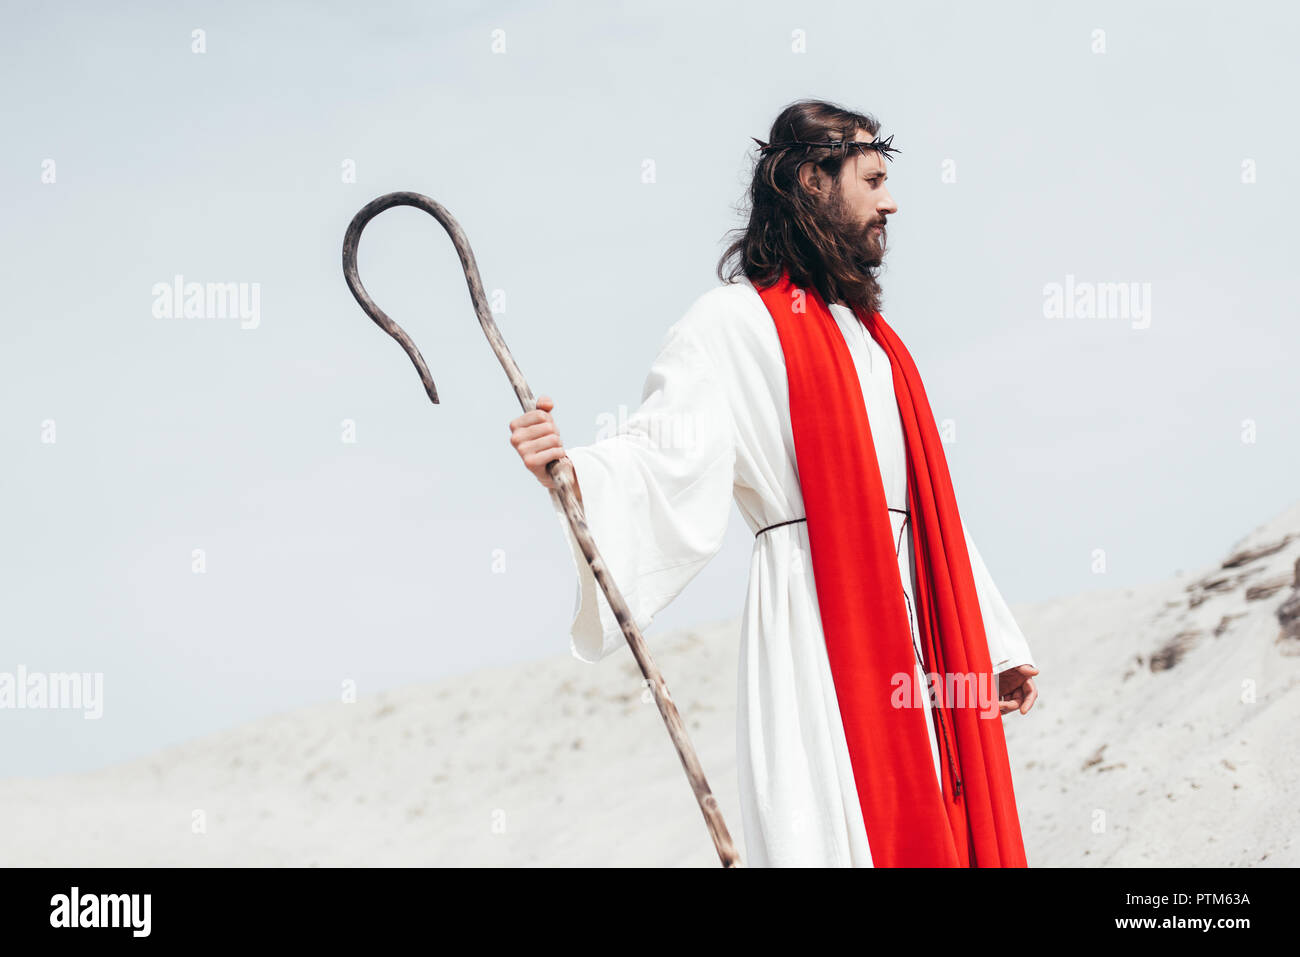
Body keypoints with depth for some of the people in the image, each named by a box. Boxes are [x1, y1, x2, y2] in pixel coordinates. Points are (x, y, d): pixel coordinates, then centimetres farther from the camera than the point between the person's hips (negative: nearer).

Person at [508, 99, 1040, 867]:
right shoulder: (734, 323, -3)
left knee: (931, 833, 7)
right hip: (814, 622, -7)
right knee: (829, 831, -10)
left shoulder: (870, 333, 21)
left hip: (914, 627, 7)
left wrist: (994, 644, 23)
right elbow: (667, 456, -17)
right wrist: (568, 470, -39)